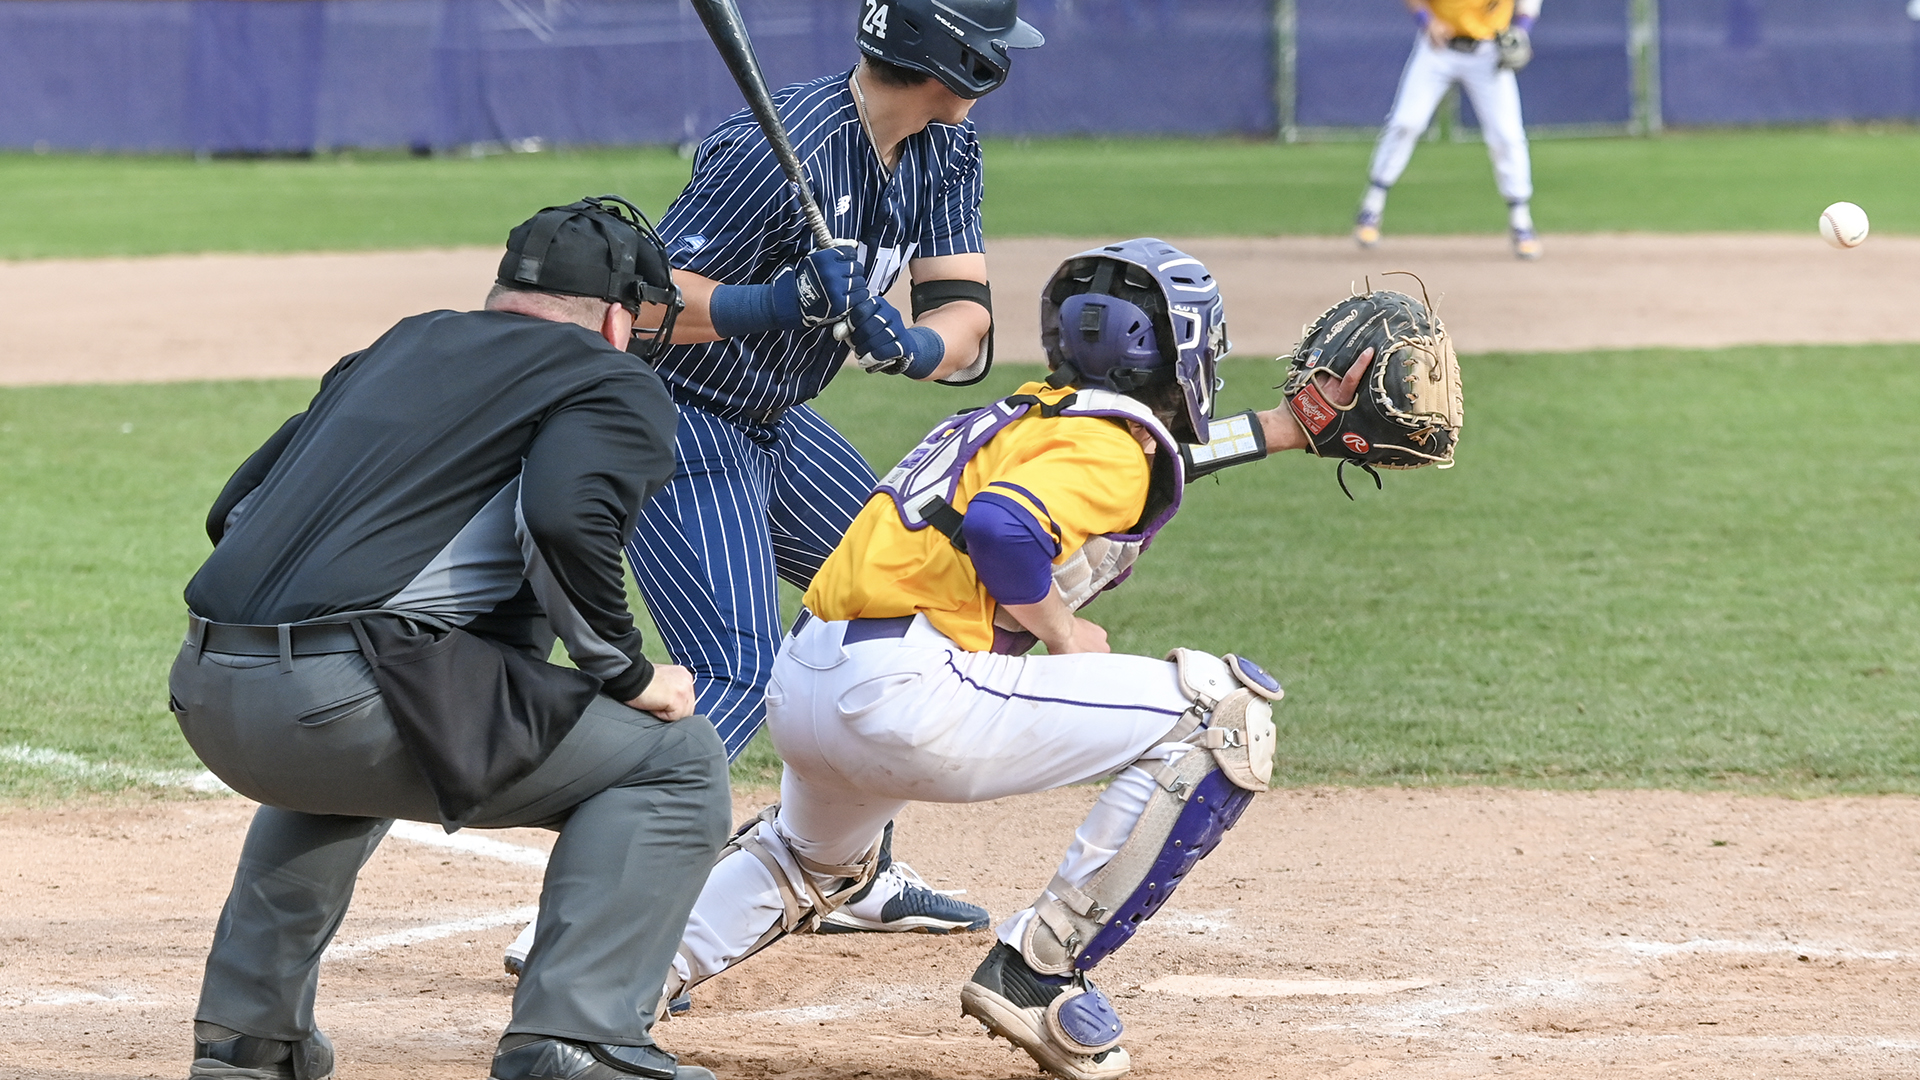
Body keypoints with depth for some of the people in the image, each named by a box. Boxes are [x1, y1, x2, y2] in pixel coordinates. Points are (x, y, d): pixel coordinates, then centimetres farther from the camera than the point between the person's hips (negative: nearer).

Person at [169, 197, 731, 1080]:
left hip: (207, 697, 7)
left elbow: (235, 510, 26)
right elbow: (566, 519, -14)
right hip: (348, 697, -7)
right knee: (675, 759, 5)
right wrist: (629, 675, -2)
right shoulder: (615, 385, 8)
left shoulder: (402, 346, 29)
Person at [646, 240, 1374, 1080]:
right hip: (905, 695, -10)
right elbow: (1000, 527, -22)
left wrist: (1292, 427, 40)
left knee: (812, 861, 43)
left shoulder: (1036, 412, 23)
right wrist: (1060, 631, -7)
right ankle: (1036, 972, -4)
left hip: (796, 692, 10)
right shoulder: (1105, 446, -4)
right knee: (1227, 712, -6)